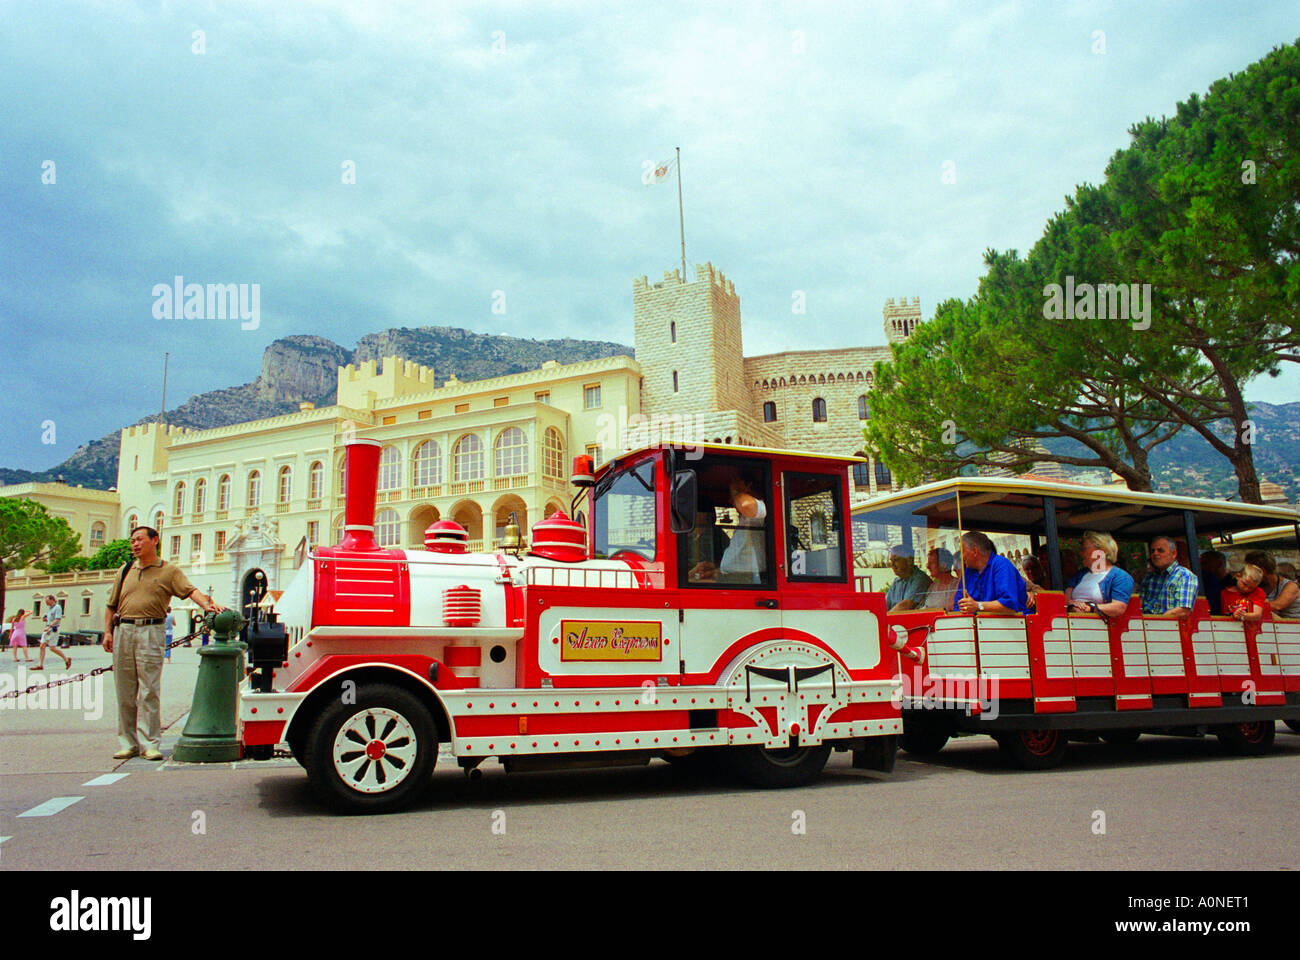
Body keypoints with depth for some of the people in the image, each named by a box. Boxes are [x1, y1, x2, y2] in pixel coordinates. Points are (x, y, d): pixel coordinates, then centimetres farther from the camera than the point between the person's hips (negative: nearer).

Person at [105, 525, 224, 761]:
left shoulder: (169, 571, 6)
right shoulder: (126, 572, 18)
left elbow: (190, 590, -9)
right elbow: (112, 605, 21)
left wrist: (206, 603, -28)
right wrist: (108, 632, 9)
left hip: (150, 632, -4)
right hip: (123, 631, 5)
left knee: (149, 691, -7)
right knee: (124, 692, 7)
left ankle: (150, 744, -4)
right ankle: (128, 743, 15)